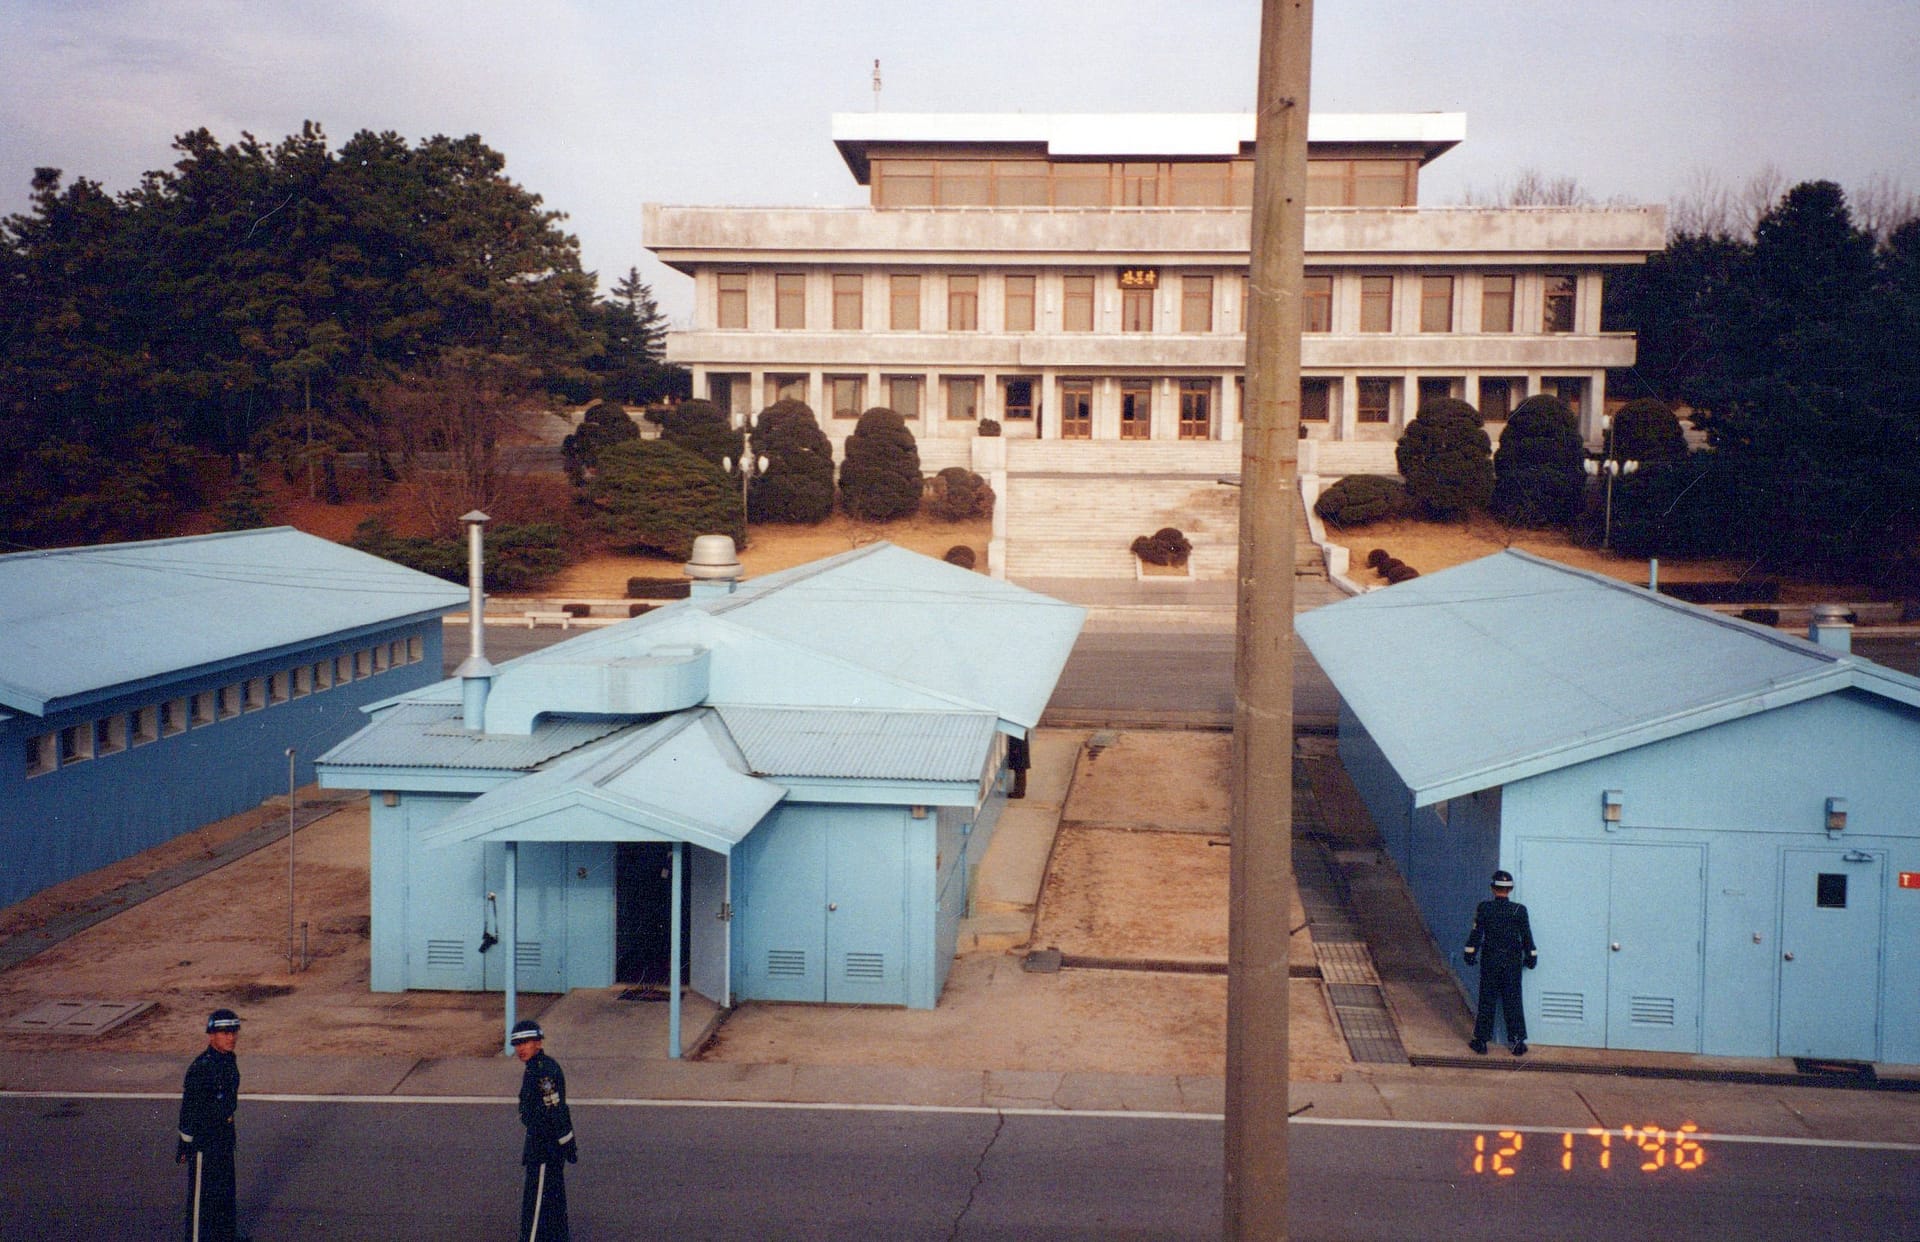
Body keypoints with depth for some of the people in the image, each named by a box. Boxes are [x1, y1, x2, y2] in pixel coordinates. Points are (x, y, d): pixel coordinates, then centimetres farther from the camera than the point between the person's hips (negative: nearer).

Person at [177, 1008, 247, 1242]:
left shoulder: (229, 1060, 2)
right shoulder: (201, 1067, -25)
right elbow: (189, 1108, -20)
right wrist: (185, 1144, -15)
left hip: (224, 1133, 9)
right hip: (204, 1137, -9)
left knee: (225, 1185, 21)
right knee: (202, 1190, 4)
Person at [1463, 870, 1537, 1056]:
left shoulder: (1484, 908, -9)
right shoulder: (1519, 910, -7)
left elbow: (1476, 933, -4)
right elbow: (1527, 937, 0)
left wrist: (1470, 954, 6)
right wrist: (1531, 956, 12)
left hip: (1489, 961, 0)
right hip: (1513, 962, 0)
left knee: (1487, 1001, 7)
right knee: (1513, 1001, 9)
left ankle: (1481, 1041, 11)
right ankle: (1517, 1042, 11)